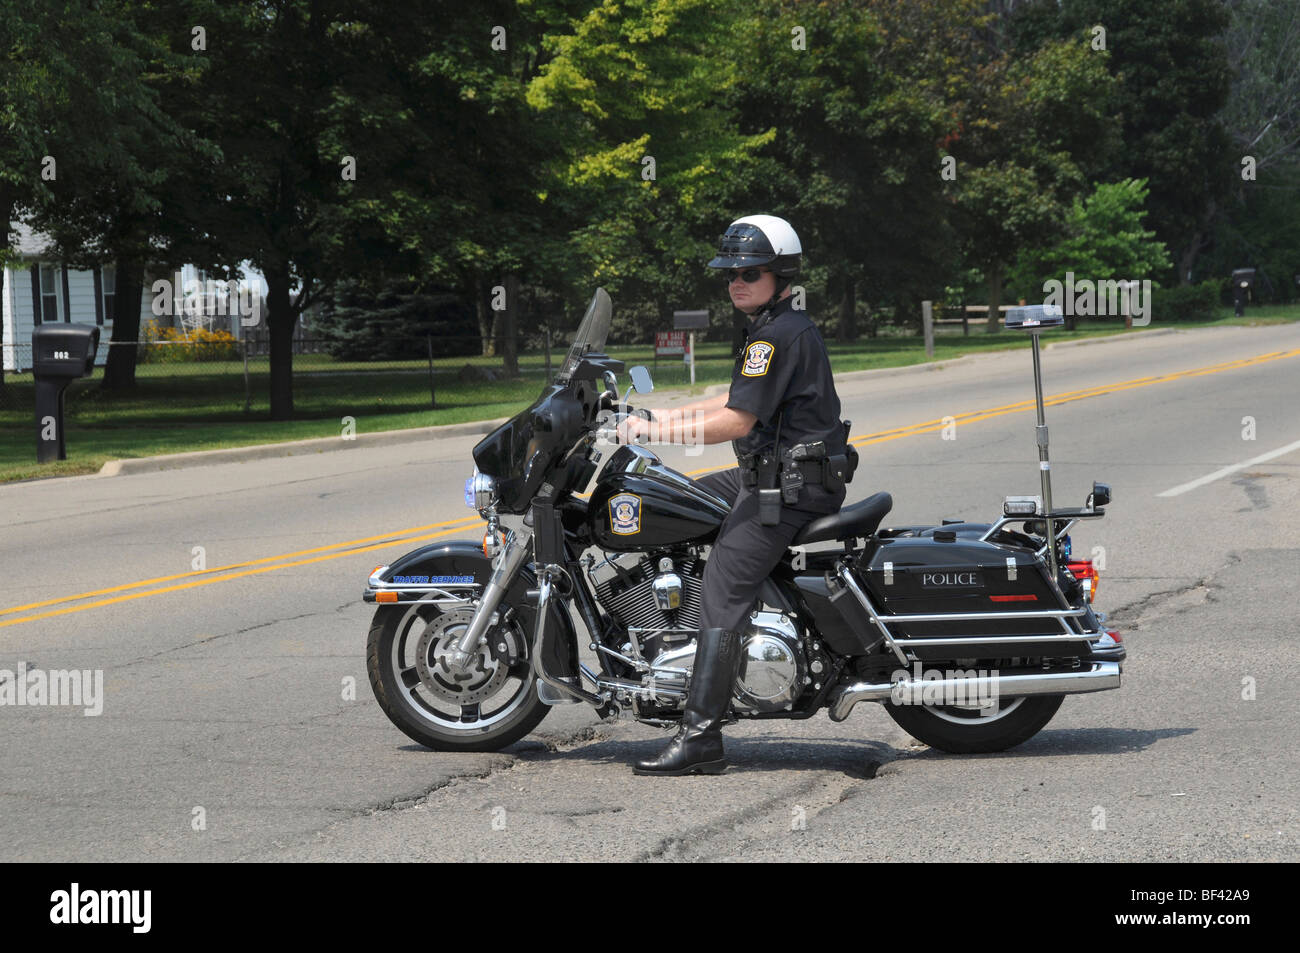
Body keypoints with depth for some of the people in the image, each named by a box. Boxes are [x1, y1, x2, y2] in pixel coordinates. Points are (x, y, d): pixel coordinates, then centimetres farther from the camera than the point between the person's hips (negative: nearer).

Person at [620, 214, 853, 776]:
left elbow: (736, 421, -21)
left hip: (790, 486, -11)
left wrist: (654, 433, -17)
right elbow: (736, 402, 25)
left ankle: (700, 738, -21)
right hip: (768, 476, 11)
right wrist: (663, 416, 19)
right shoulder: (775, 327, 17)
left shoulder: (779, 335, -16)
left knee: (722, 597, -16)